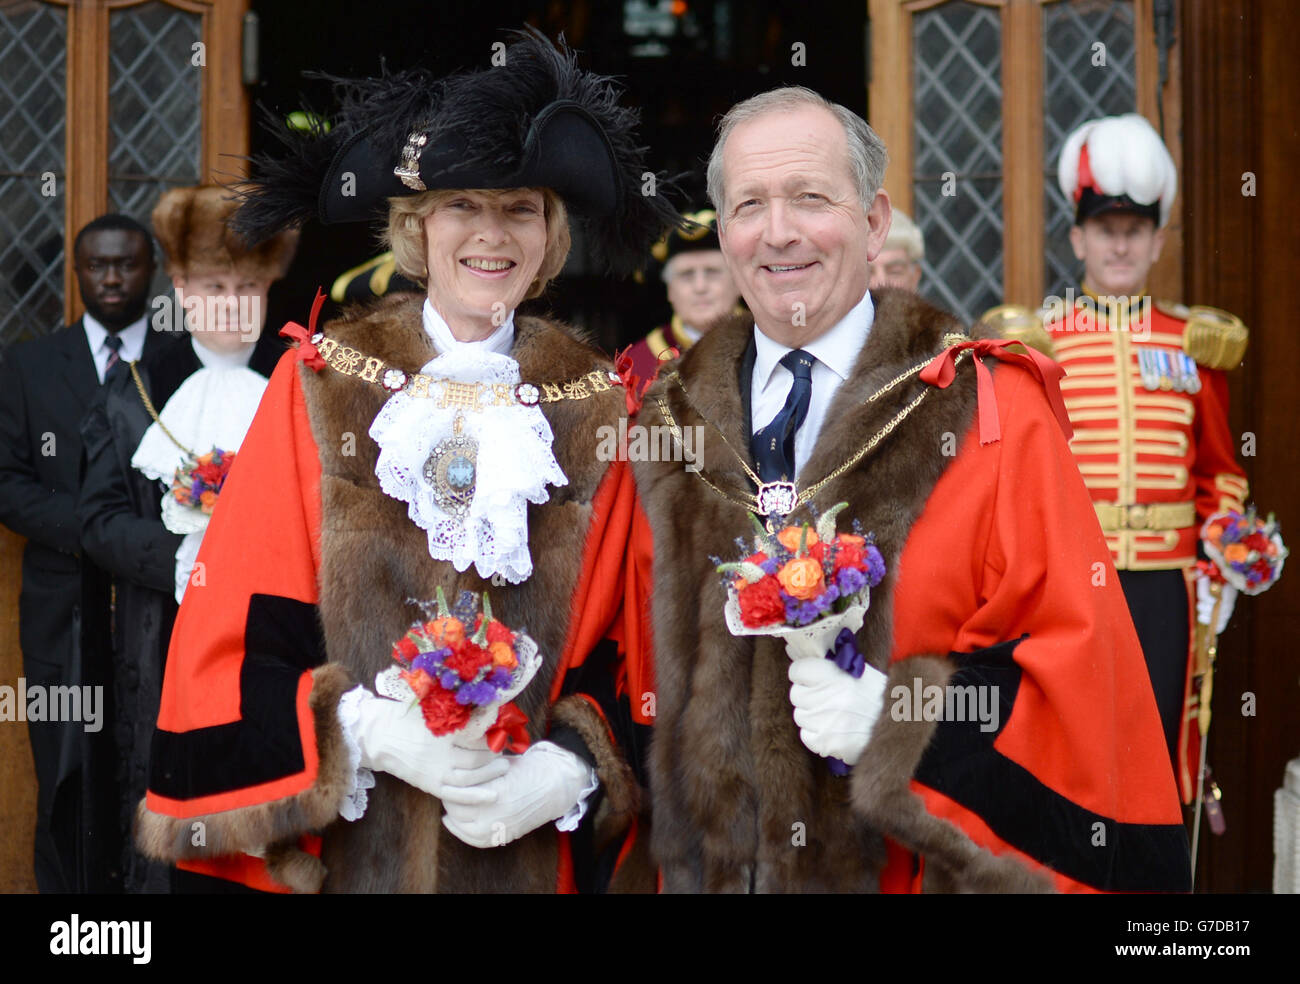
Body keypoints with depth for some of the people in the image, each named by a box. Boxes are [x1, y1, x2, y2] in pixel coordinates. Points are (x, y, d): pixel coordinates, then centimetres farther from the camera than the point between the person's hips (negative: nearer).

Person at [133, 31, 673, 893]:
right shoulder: (319, 384, -2)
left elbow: (634, 645, 4)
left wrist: (570, 769, -13)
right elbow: (234, 636, -4)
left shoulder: (596, 408, 2)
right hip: (347, 847, -1)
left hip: (534, 849, 1)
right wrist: (367, 732, -17)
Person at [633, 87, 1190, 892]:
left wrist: (900, 720, -20)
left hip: (917, 864, -3)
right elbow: (633, 661, 9)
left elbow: (1079, 655, -10)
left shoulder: (991, 412, -7)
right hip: (708, 863, 3)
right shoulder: (673, 425, 4)